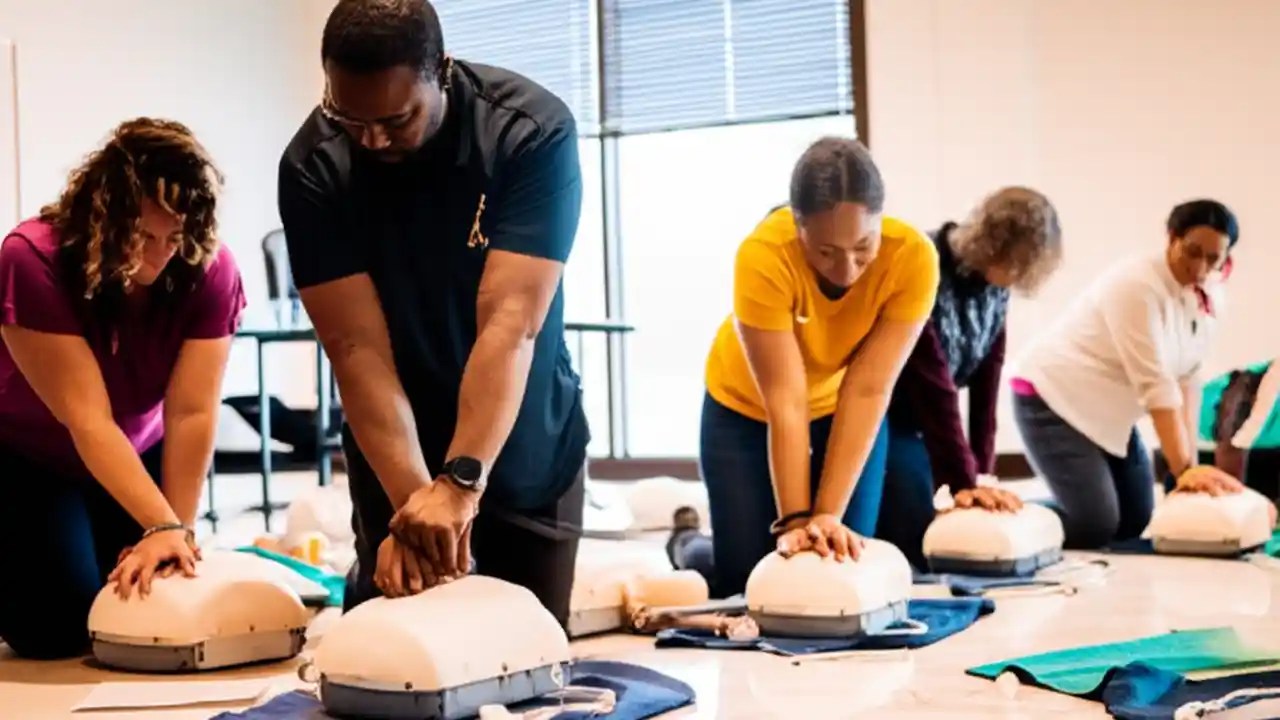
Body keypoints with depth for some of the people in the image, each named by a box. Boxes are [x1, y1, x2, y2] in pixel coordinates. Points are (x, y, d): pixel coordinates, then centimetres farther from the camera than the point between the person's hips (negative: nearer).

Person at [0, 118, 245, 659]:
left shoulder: (209, 270, -22)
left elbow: (192, 412, -26)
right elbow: (87, 418, -36)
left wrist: (179, 530, -32)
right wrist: (163, 527, -44)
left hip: (140, 456, 3)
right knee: (60, 628, -14)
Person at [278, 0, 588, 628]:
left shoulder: (534, 132, -22)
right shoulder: (312, 167, -18)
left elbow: (510, 324, -30)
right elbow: (359, 348, -23)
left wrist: (460, 482, -41)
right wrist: (415, 498, -34)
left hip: (529, 452, 0)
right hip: (398, 457, 1)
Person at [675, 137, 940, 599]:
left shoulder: (913, 257, -31)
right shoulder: (763, 255, -36)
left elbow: (867, 391, -31)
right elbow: (785, 403, -34)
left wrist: (829, 514, -35)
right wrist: (794, 520, -38)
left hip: (841, 411, 2)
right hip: (746, 407, -2)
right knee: (744, 582, -6)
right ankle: (686, 545, 27)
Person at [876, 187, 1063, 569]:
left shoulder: (993, 285, -3)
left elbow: (986, 381, -1)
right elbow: (935, 388, -28)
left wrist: (982, 472, -5)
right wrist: (963, 481, -27)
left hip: (913, 416, 8)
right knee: (914, 541, -14)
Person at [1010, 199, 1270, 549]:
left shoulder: (1209, 298, -1)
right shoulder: (1138, 284, -25)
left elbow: (1186, 379, 0)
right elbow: (1154, 384, -28)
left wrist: (1191, 464, -6)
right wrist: (1183, 468, -30)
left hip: (1107, 411, 9)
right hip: (1053, 397, -9)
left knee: (1133, 523, 8)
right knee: (1094, 526, -17)